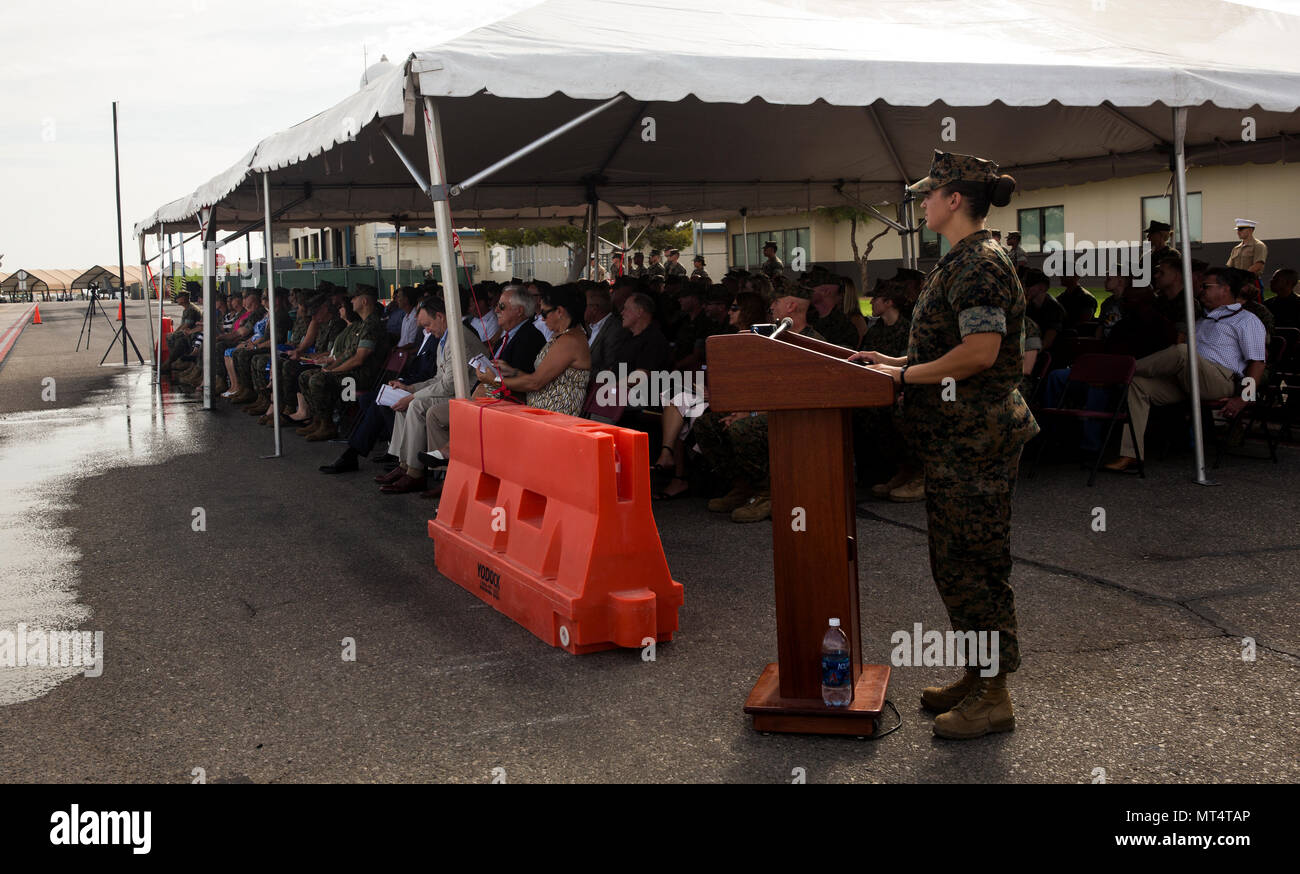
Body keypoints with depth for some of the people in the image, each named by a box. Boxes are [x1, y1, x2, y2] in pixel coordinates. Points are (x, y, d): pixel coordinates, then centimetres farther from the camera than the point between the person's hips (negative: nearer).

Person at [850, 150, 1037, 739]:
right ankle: (976, 678, 28)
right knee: (954, 561, 16)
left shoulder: (981, 263, -16)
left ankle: (994, 697, 8)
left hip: (978, 439, -11)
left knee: (974, 562, -3)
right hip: (957, 436, 11)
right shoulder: (960, 262, 17)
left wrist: (906, 375, -16)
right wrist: (899, 363, 14)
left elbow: (981, 352, -24)